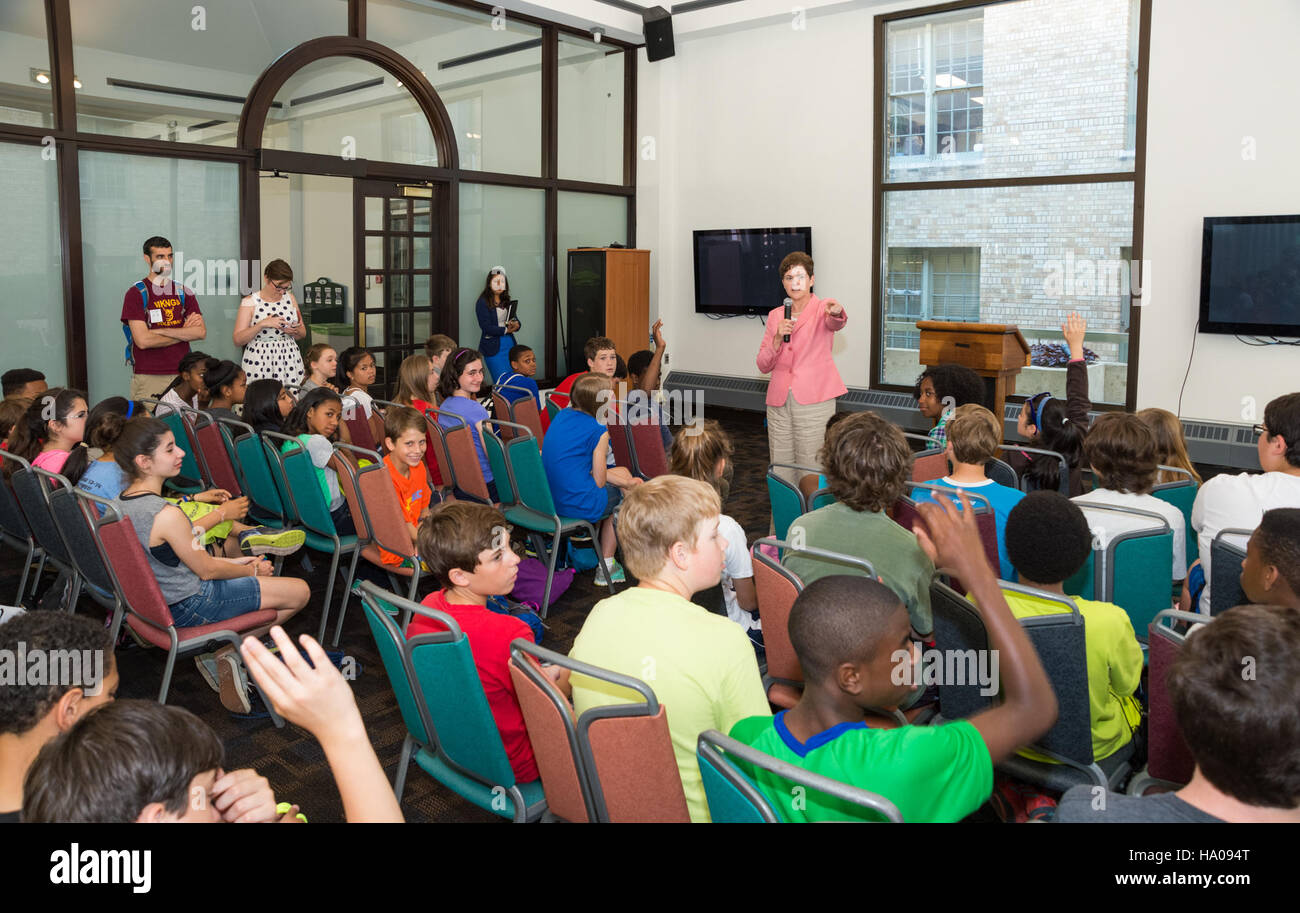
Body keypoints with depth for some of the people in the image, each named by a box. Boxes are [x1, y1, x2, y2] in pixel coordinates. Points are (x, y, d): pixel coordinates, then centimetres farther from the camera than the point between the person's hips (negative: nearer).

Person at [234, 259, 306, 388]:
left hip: (289, 360, 3)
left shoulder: (289, 298, 10)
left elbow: (303, 334, 17)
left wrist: (295, 331, -6)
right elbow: (237, 339, -8)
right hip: (260, 362, -3)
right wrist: (262, 324, -19)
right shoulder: (250, 302, -2)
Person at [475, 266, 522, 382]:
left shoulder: (506, 301, 14)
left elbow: (515, 319, 12)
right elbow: (486, 327, -13)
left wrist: (515, 324, -13)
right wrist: (506, 330, -15)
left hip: (510, 344, 6)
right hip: (493, 347, -6)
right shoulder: (482, 302, -6)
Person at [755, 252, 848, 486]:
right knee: (781, 474, 4)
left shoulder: (822, 309, 2)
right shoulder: (775, 316, 14)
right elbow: (763, 365, 10)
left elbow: (835, 323, -24)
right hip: (779, 402, 4)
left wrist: (836, 312, -47)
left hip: (813, 400, -4)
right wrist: (777, 339, -8)